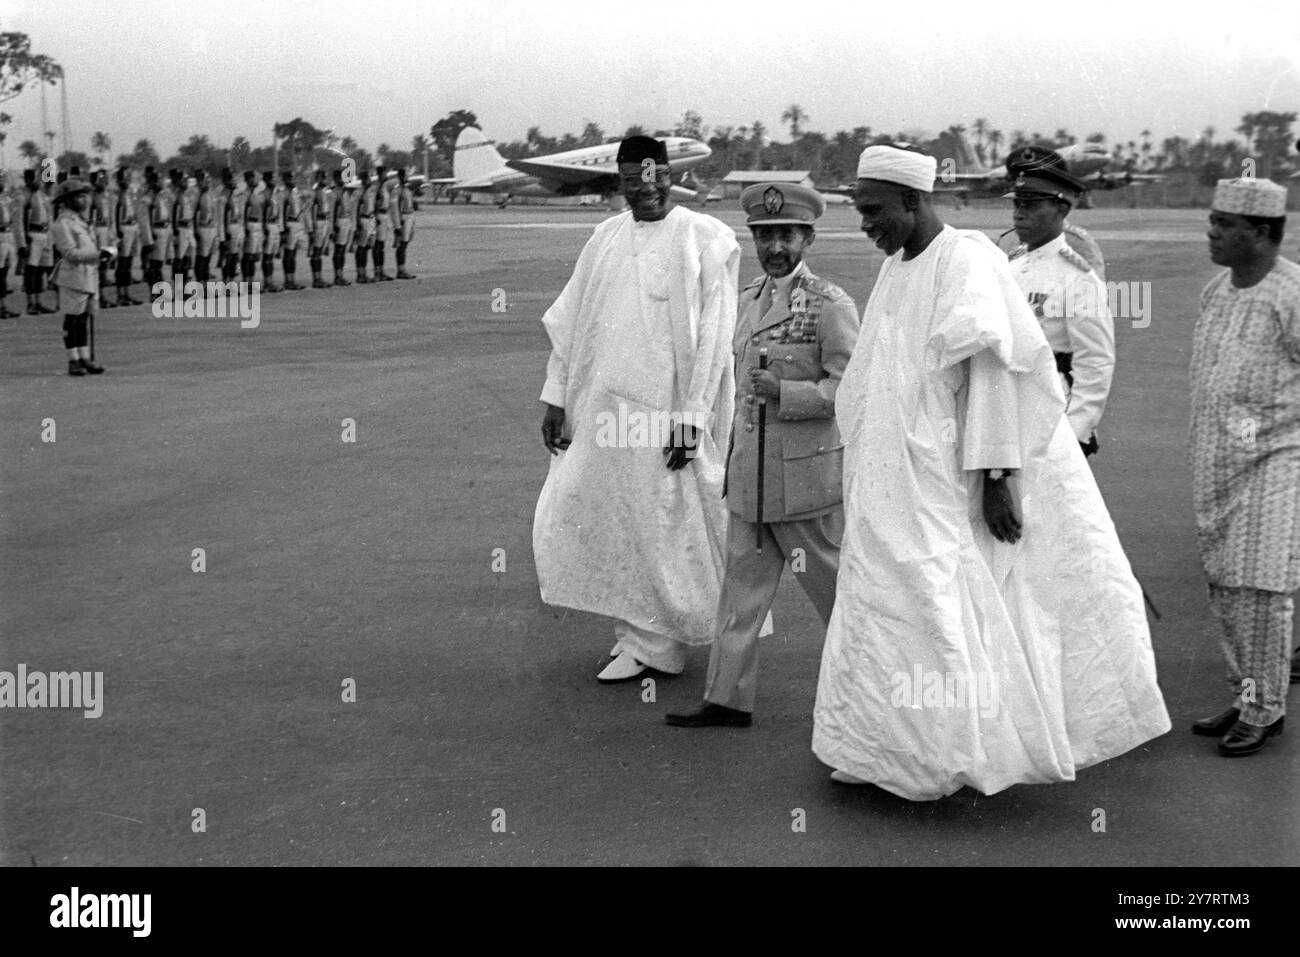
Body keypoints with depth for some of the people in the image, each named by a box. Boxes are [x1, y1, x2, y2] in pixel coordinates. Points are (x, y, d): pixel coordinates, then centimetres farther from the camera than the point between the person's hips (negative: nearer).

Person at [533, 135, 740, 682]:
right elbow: (569, 321, 12)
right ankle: (637, 632, 22)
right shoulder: (606, 237, 10)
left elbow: (713, 334, -9)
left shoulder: (704, 239, -6)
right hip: (600, 407, 6)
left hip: (665, 410, -6)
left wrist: (691, 416, -14)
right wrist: (555, 397, 6)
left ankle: (651, 643, 18)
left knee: (663, 528, 1)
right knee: (567, 522, 7)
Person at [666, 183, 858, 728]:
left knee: (835, 586, 5)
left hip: (807, 474, -7)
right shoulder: (751, 298, 12)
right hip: (749, 475, 7)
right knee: (742, 585, 9)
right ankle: (729, 699, 15)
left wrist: (786, 392, -24)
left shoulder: (830, 305, -11)